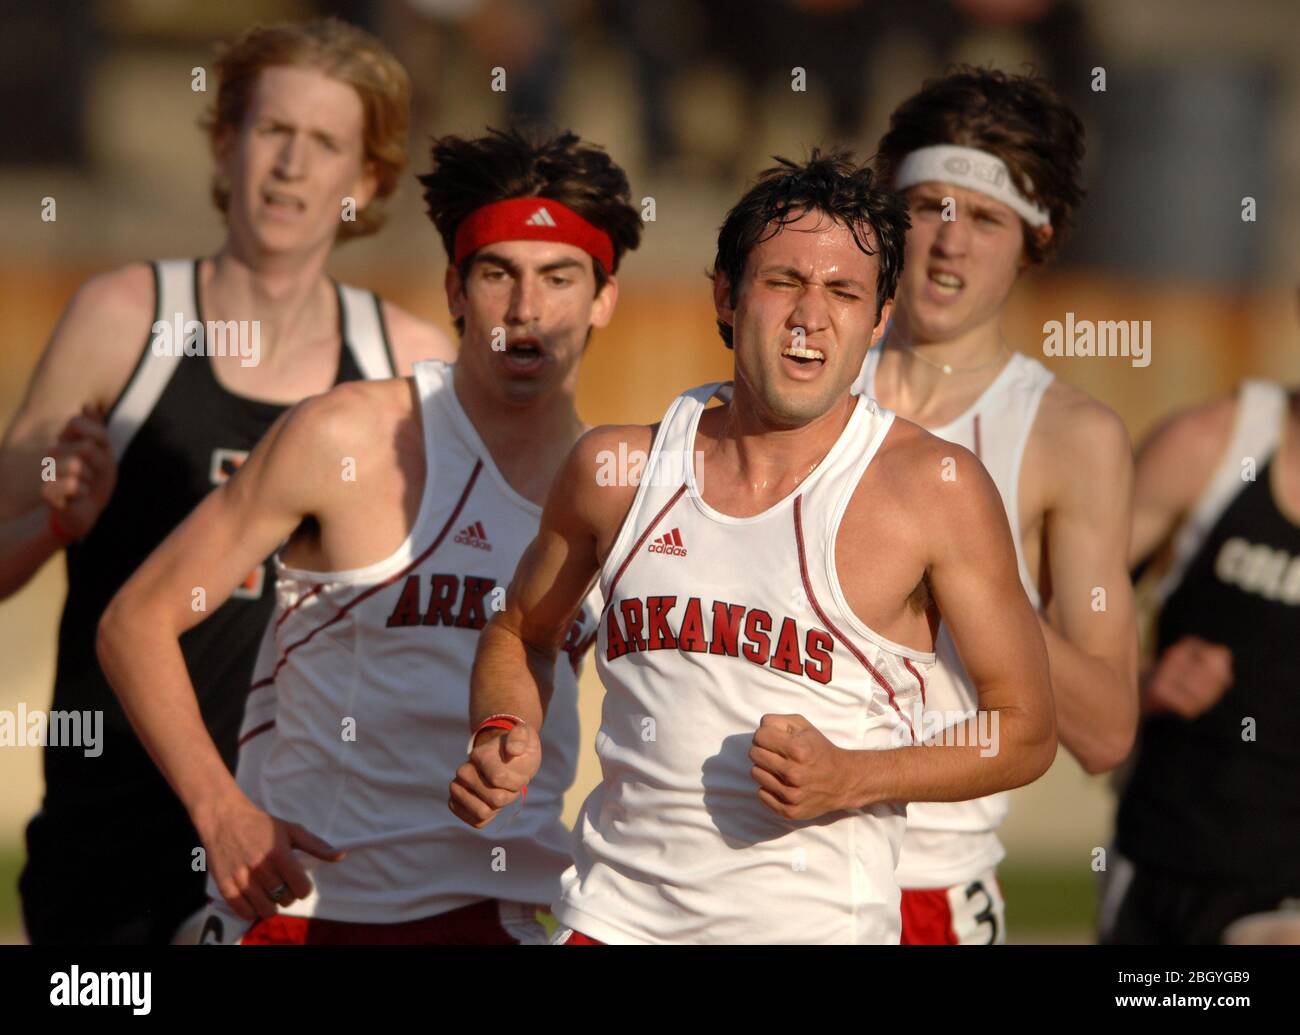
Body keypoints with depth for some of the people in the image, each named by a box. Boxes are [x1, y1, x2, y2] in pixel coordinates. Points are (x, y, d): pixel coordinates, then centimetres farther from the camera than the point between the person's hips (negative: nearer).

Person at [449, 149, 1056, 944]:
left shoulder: (935, 486, -6)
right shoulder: (617, 467, 3)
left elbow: (1026, 731, -3)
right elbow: (520, 634, 20)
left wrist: (853, 777, -16)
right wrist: (503, 737, 0)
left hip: (811, 920, -2)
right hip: (618, 910, 3)